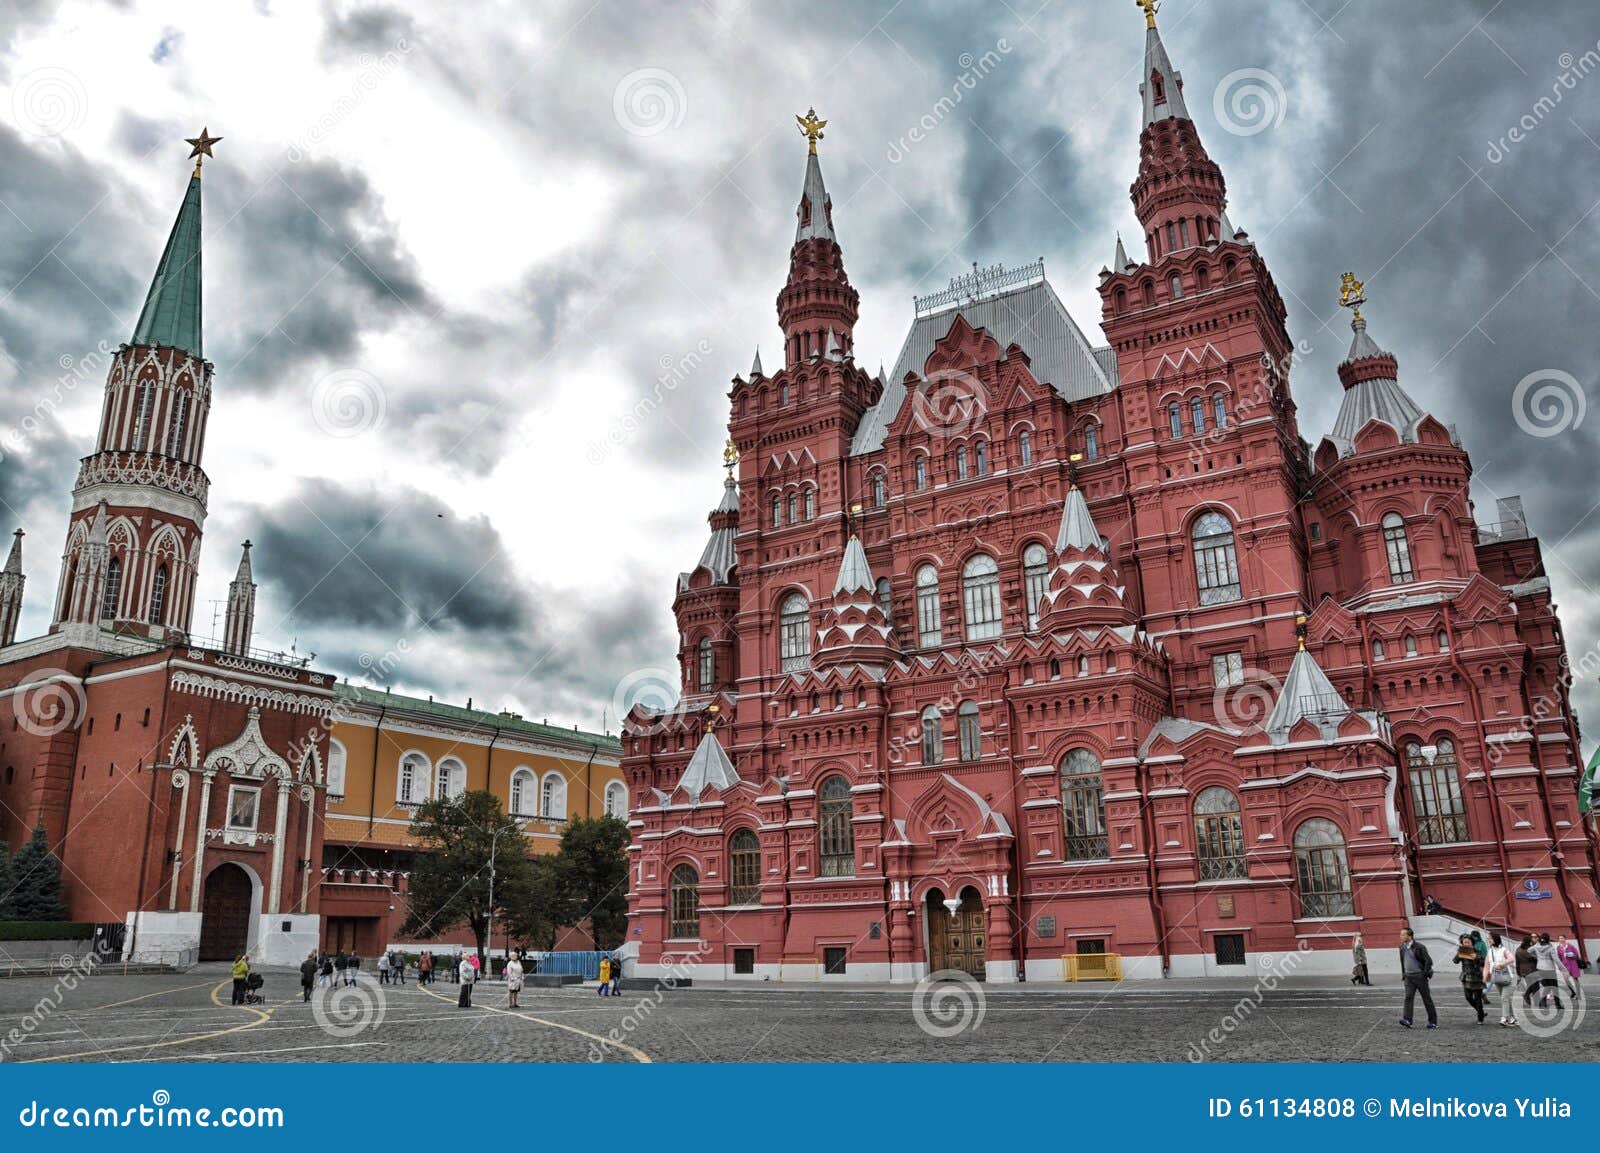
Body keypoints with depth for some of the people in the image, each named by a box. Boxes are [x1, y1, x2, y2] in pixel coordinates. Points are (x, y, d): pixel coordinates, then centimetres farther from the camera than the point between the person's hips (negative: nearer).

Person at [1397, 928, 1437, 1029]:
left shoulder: (1419, 947, -13)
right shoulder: (1402, 948, 8)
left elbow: (1428, 961, -14)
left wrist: (1425, 974, -15)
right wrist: (1403, 974, 16)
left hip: (1420, 976, -5)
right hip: (1409, 977, 5)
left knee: (1427, 999, 4)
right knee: (1408, 997, -9)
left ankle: (1433, 1022, 15)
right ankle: (1407, 1020, -17)